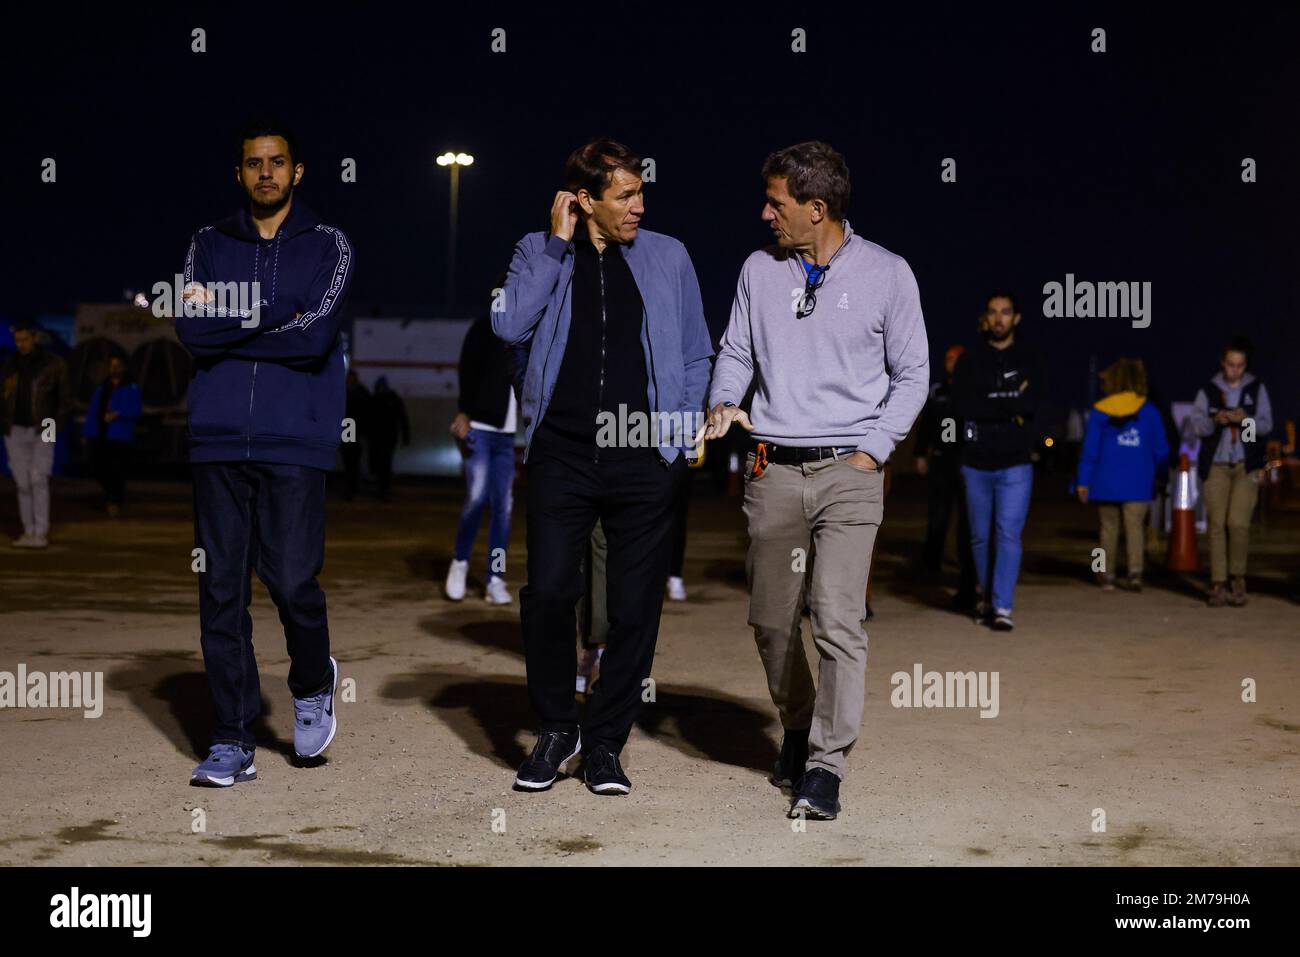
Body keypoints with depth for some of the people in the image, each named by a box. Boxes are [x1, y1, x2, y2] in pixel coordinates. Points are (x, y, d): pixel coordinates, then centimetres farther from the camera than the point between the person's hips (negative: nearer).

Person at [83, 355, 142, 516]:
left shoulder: (131, 388, 5)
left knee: (117, 470, -7)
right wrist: (87, 433, 12)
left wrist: (117, 414, -20)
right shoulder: (101, 388, 18)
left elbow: (135, 411, -5)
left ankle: (116, 502, 5)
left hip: (119, 436, -4)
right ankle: (113, 496, 21)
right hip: (99, 435, 5)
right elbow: (92, 411, 17)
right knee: (98, 466, 0)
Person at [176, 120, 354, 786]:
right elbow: (190, 330, -1)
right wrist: (274, 314, -7)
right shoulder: (209, 245, 15)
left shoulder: (328, 246, 7)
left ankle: (313, 686, 23)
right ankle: (233, 742, 9)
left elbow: (314, 337, -9)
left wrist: (225, 323, -3)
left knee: (292, 581, -9)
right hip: (218, 439, 3)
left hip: (294, 442, -2)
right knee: (220, 590, 1)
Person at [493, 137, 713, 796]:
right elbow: (509, 325, -10)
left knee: (636, 607, 2)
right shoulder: (540, 253, 9)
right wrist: (558, 243, -7)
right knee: (546, 594, -8)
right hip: (561, 456, -1)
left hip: (643, 460, 1)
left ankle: (605, 742, 16)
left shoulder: (667, 257, 10)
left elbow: (696, 355, 15)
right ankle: (556, 729, 14)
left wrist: (680, 434, 6)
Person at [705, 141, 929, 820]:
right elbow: (735, 351, 18)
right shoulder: (760, 269, 8)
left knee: (838, 620, -14)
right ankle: (797, 729, 34)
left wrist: (872, 451, -5)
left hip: (849, 472, -4)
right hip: (773, 470, 4)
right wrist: (724, 402, -3)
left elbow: (912, 375, 4)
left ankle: (825, 768, -6)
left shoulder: (885, 273, 0)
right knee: (770, 620, 10)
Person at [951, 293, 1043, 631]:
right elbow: (962, 404, -12)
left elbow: (1029, 405, -12)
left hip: (1015, 464, -2)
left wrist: (987, 403, -12)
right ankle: (985, 598, 26)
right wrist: (1009, 406, -12)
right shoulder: (970, 360, 4)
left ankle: (1003, 607, -13)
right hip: (976, 464, 2)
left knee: (1009, 534, -11)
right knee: (980, 536, 10)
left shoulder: (1027, 360, 3)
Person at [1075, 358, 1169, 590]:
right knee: (1135, 526, 0)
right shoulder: (1149, 411, 0)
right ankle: (1135, 570, -18)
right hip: (1137, 483, 0)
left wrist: (1082, 482, 0)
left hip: (1106, 482, 0)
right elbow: (1161, 450, 5)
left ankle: (1108, 575, 15)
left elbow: (1090, 449, -3)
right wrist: (1152, 468, 25)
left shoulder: (1099, 412, -2)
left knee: (1109, 528, 10)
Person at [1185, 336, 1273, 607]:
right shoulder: (1208, 391, 6)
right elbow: (1193, 426, 0)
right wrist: (1214, 420, -19)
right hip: (1216, 465, 1)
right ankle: (1218, 584, 0)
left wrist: (1247, 420, -19)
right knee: (1217, 524, -4)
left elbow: (1266, 425, 1)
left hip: (1247, 465, -1)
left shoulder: (1257, 389, 8)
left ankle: (1237, 577, 7)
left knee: (1238, 522, -12)